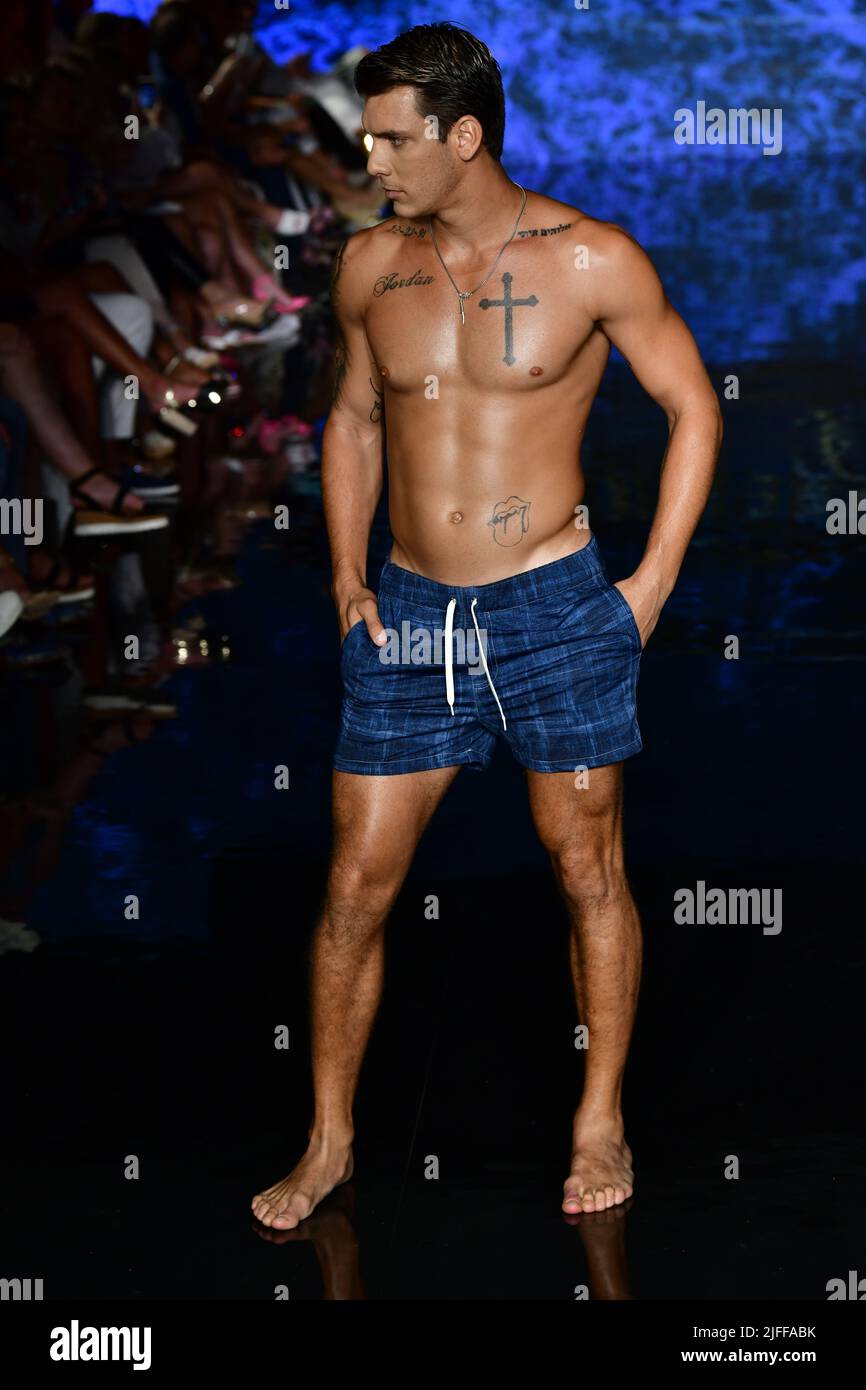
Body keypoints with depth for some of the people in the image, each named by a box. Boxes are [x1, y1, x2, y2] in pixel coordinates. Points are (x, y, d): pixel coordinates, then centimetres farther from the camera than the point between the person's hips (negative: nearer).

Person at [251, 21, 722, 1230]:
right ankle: (330, 1140, 18)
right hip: (408, 612, 3)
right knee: (356, 887, 4)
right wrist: (347, 572, 8)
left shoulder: (589, 260, -8)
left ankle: (600, 1125, 24)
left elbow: (694, 409, 0)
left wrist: (654, 581, -5)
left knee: (590, 874, 7)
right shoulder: (370, 266, 4)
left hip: (555, 607, -3)